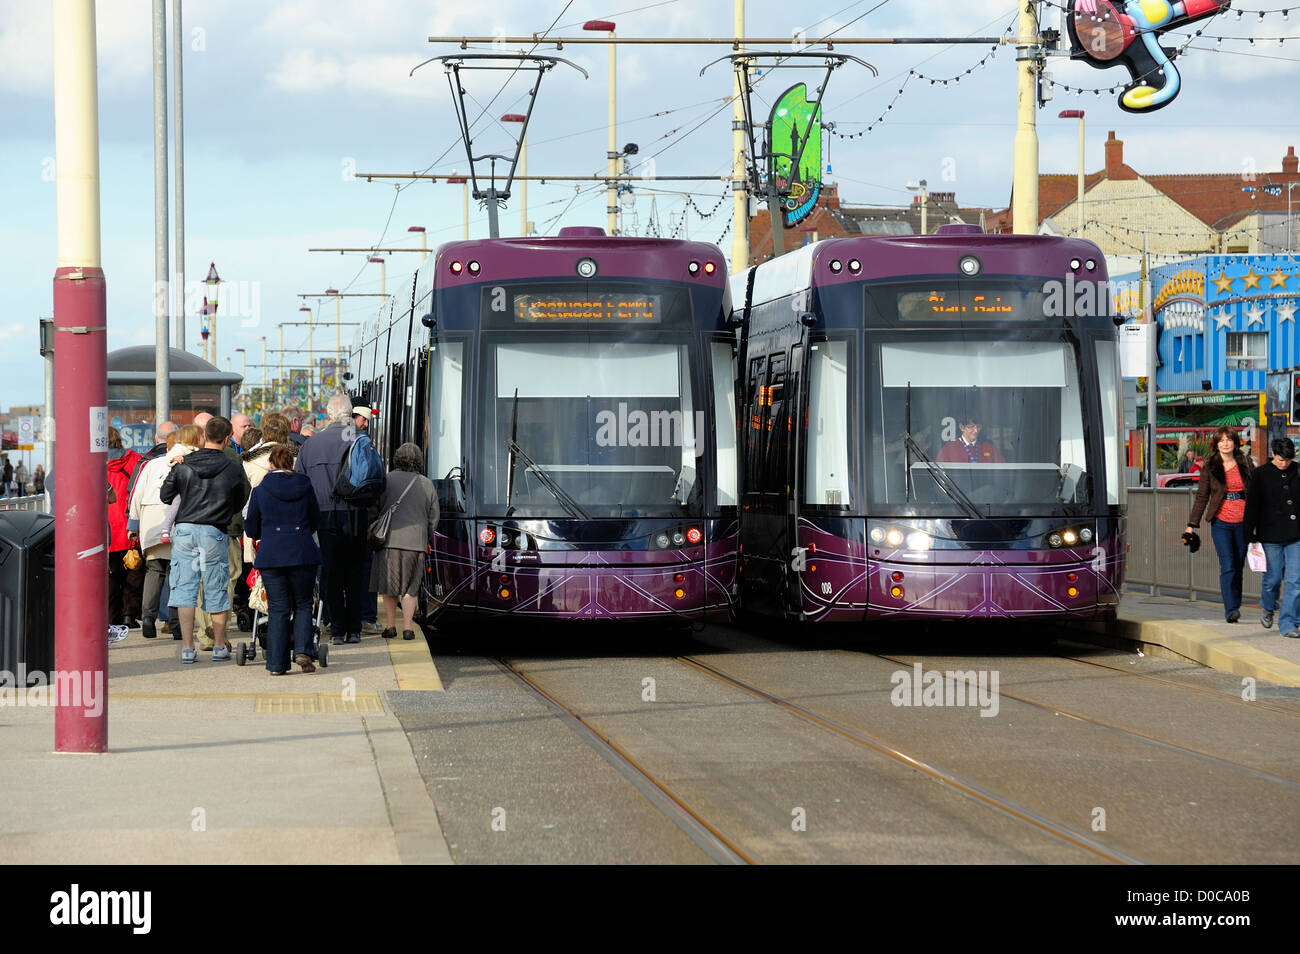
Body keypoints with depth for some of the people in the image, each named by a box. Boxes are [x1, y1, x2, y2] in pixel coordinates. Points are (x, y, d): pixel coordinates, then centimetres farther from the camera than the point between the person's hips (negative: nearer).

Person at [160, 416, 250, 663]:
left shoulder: (184, 465, 0)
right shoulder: (234, 470, -3)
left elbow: (165, 495, 7)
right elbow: (240, 504, 7)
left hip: (184, 530, 1)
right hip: (214, 533, -1)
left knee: (185, 589, 4)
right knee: (216, 591, 10)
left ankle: (188, 648, 1)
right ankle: (219, 647, 18)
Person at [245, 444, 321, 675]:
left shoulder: (260, 491, 0)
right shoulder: (305, 487, 3)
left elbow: (251, 530, 7)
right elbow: (315, 522, 15)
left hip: (271, 556, 0)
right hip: (303, 555, 1)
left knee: (277, 609, 3)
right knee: (303, 605, 13)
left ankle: (276, 664, 1)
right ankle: (303, 651, -6)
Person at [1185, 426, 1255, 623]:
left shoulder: (1246, 464, 7)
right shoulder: (1210, 467, 3)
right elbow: (1202, 496, 6)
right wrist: (1192, 524, 2)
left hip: (1243, 522, 2)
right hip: (1221, 522, -2)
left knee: (1238, 567, 6)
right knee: (1227, 566, -13)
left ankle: (1234, 606, 18)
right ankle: (1231, 610, -16)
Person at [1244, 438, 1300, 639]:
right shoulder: (1261, 475, 0)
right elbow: (1252, 506, -1)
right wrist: (1250, 535, -6)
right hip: (1271, 536, -2)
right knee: (1273, 577, 5)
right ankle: (1267, 608, 35)